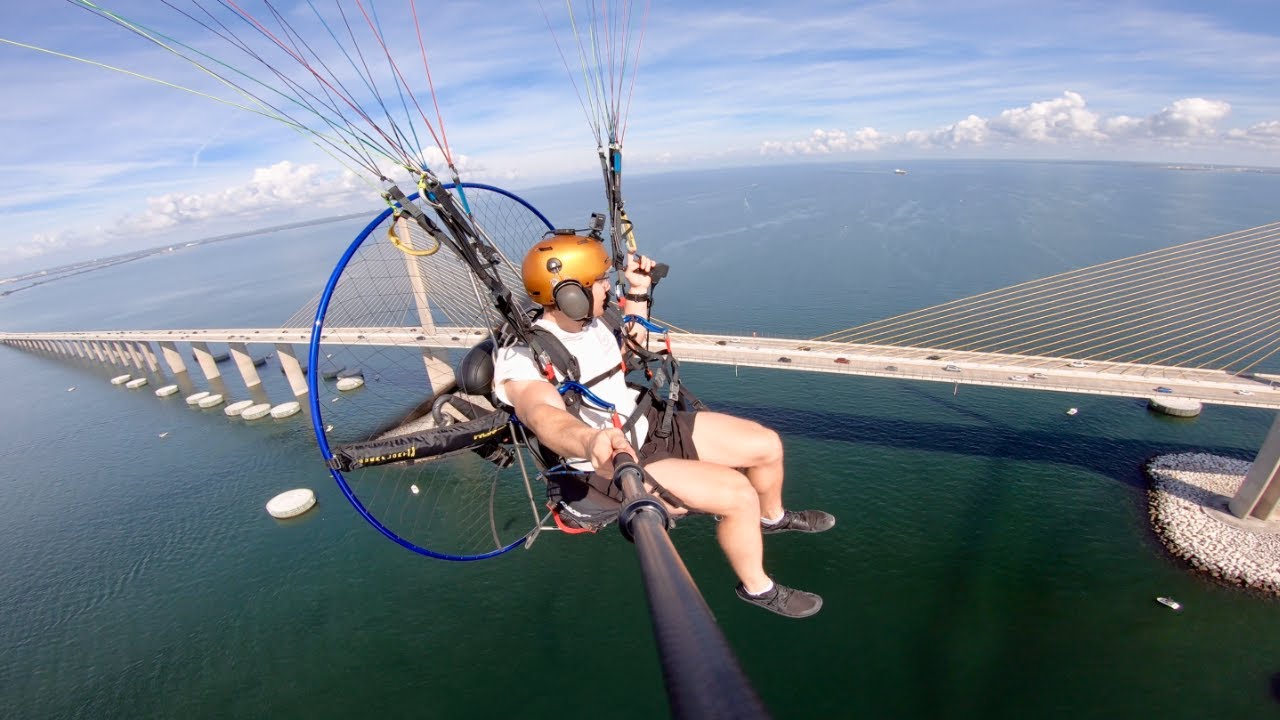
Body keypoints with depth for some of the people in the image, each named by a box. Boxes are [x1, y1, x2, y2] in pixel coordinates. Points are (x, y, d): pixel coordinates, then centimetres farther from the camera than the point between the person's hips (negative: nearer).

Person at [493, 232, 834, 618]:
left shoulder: (587, 321, 1)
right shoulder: (520, 357, -24)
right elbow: (545, 417, -45)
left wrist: (638, 292, 7)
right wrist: (591, 441, -66)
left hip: (647, 426, 8)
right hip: (605, 468, -8)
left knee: (766, 445, 5)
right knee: (738, 493, -20)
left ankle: (772, 516, 38)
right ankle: (756, 587, 11)